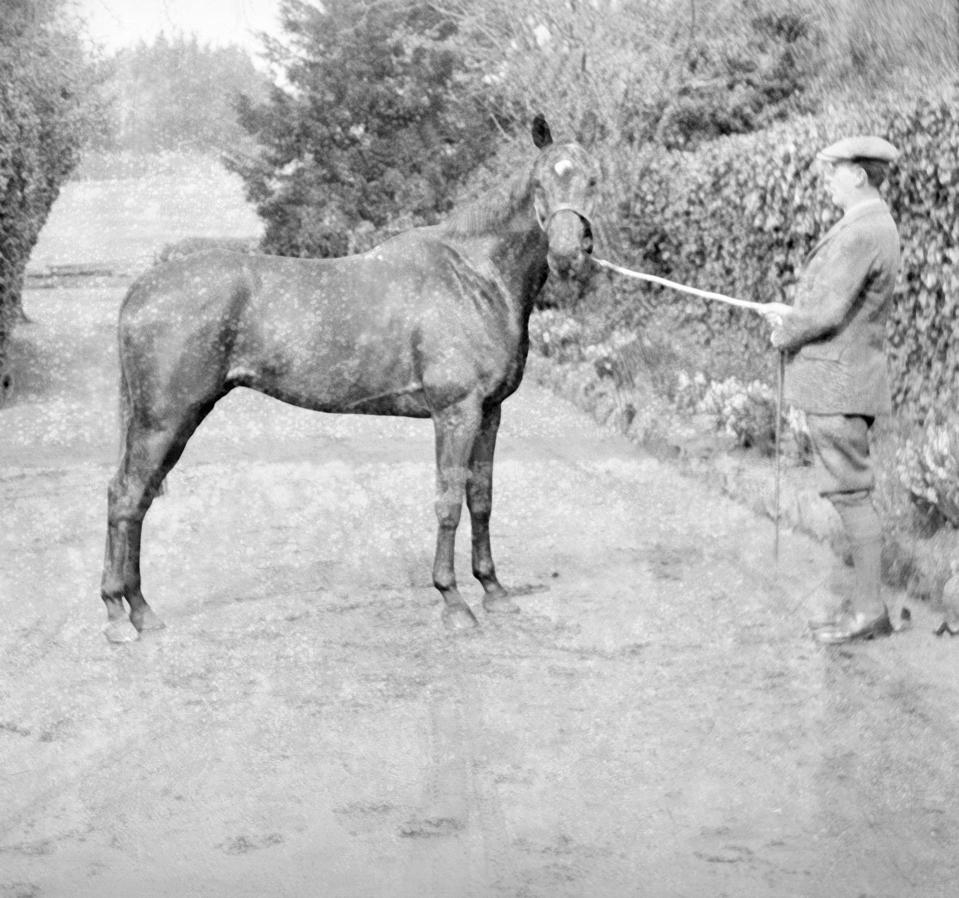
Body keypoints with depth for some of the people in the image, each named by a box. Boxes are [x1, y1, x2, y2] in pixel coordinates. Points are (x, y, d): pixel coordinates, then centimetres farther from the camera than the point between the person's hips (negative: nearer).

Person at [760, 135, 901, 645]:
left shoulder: (861, 233, -19)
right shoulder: (874, 226, 15)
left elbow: (829, 312, -23)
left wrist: (785, 336, -5)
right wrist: (791, 313, 10)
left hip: (838, 378, -10)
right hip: (840, 378, 10)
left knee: (851, 492, -5)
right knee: (850, 493, 13)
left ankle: (870, 610, 1)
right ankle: (864, 602, 19)